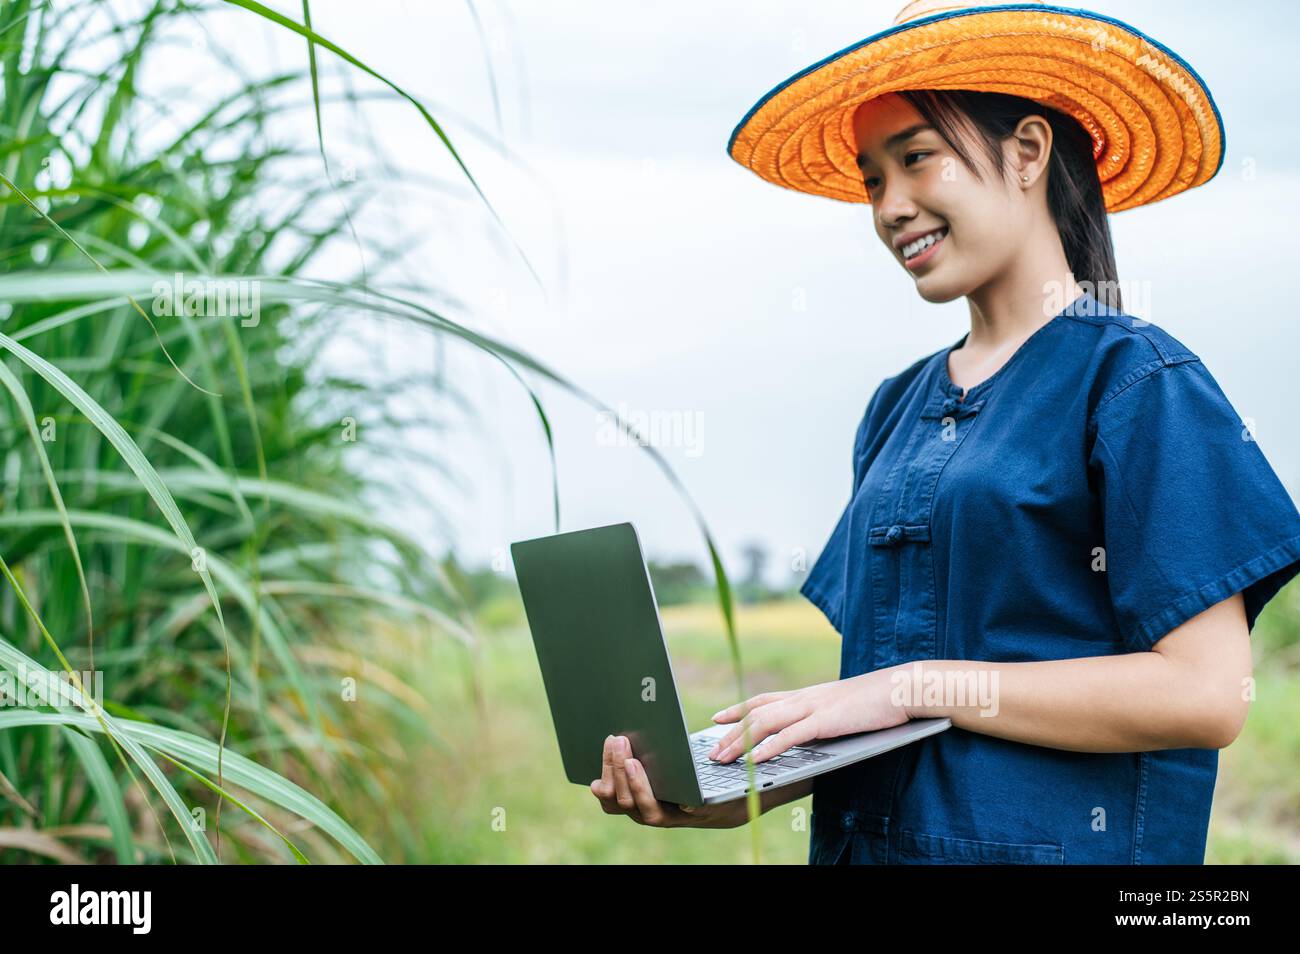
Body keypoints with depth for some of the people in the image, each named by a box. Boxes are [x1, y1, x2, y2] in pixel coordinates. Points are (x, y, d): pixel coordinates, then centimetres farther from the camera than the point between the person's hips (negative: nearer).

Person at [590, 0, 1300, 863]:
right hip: (866, 838, 5)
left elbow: (1209, 693, -16)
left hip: (1049, 839, -5)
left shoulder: (1135, 380, -9)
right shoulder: (898, 408, 9)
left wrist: (916, 687, -18)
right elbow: (873, 665, 8)